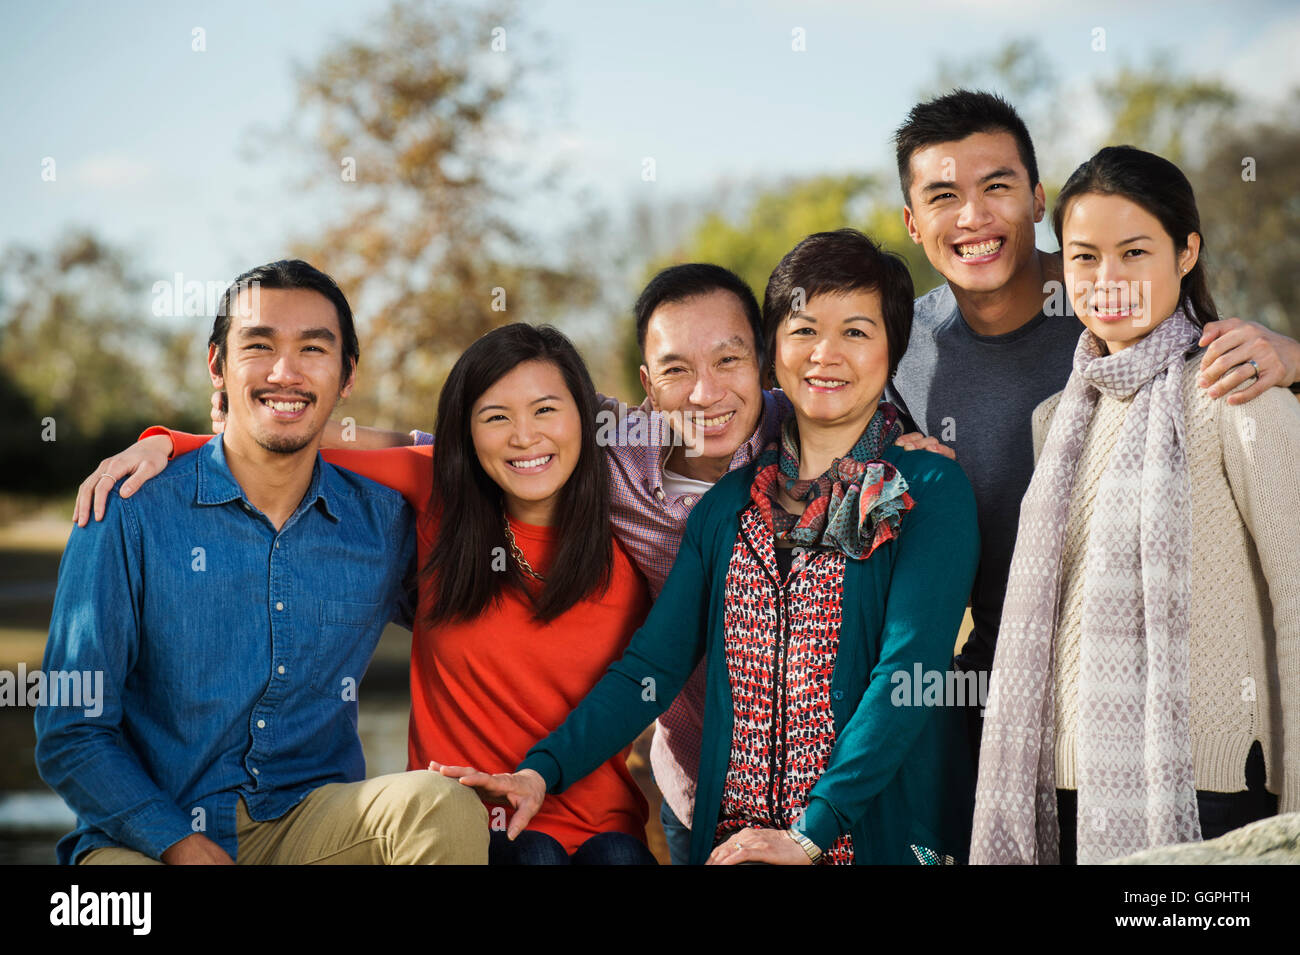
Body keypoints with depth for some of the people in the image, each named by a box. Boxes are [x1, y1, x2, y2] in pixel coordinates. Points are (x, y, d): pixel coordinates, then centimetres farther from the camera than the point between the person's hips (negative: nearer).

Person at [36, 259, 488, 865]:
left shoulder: (383, 521, 4)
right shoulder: (129, 514, -4)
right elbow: (71, 734, -4)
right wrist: (184, 847, -16)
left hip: (311, 823, 2)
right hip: (146, 838, -2)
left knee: (440, 805, -27)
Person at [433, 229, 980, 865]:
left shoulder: (930, 491, 0)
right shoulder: (729, 504, 14)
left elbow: (908, 669, -10)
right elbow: (653, 665, 10)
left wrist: (811, 833, -17)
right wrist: (543, 769, -4)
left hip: (882, 835, -4)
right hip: (732, 836, 4)